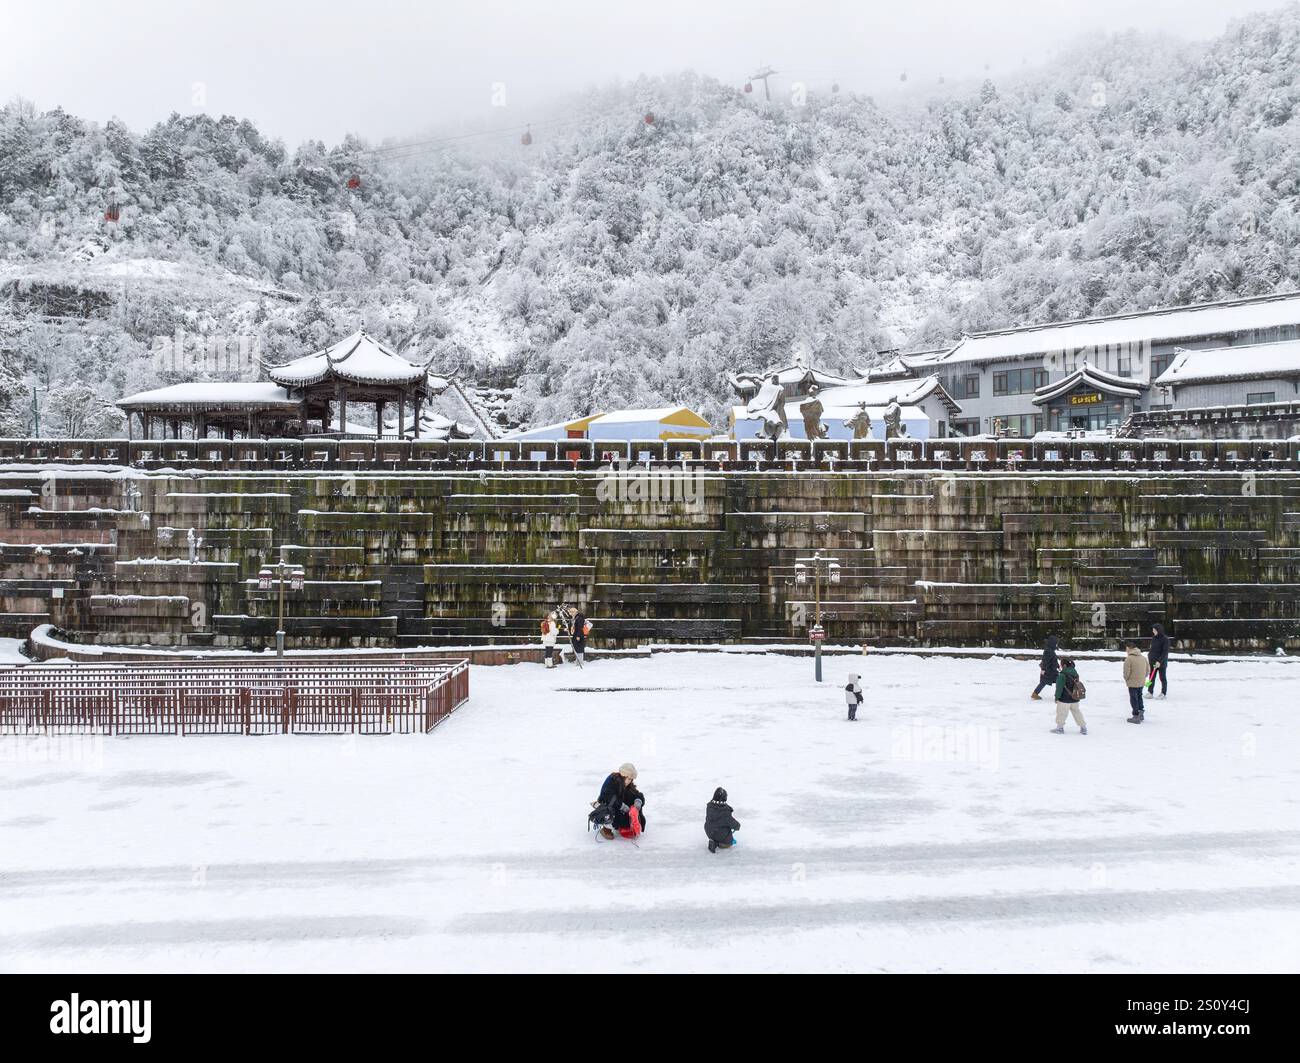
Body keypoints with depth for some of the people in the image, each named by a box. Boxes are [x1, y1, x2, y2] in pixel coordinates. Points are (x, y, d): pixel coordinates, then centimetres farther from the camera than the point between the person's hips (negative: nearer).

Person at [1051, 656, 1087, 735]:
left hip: (1064, 699, -7)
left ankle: (1060, 727, 18)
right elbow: (1077, 684, 14)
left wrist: (1057, 697, -8)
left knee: (1061, 713, 8)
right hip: (1075, 699, 7)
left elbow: (1059, 687, -18)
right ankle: (1083, 727, 21)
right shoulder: (1075, 673, 4)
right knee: (1076, 712, 18)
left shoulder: (1062, 675, -20)